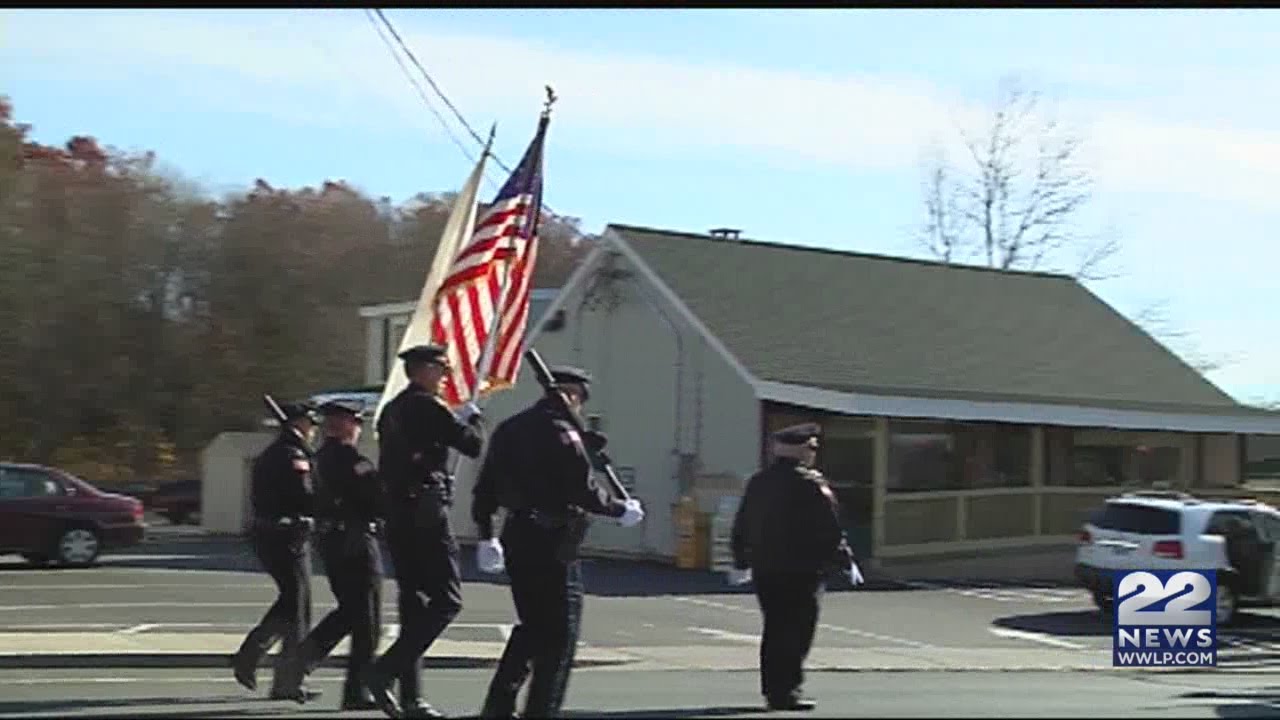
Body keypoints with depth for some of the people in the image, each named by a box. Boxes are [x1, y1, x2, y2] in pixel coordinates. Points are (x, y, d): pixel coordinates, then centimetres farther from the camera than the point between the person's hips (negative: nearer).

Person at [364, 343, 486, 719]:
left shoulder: (391, 410, 16)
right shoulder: (429, 407, -10)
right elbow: (473, 444, -9)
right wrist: (474, 417, 7)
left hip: (396, 516, 9)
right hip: (426, 513, -9)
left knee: (414, 601, 11)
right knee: (447, 600, -5)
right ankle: (384, 671, -16)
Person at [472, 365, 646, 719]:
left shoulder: (509, 429, 11)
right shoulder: (563, 434, -13)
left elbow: (485, 486, 14)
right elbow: (584, 491, -16)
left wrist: (486, 535, 22)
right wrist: (623, 510, -1)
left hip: (515, 537, 8)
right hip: (551, 543, -8)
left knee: (530, 625, 19)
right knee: (560, 633, 2)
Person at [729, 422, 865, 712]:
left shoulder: (757, 482, 10)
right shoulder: (812, 484, -11)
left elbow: (741, 528, 16)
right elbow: (829, 529, -11)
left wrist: (742, 563, 25)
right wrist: (846, 561, -2)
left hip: (765, 569, 7)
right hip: (802, 569, -7)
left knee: (774, 630, 14)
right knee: (798, 631, -3)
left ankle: (773, 689, 19)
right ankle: (787, 691, -5)